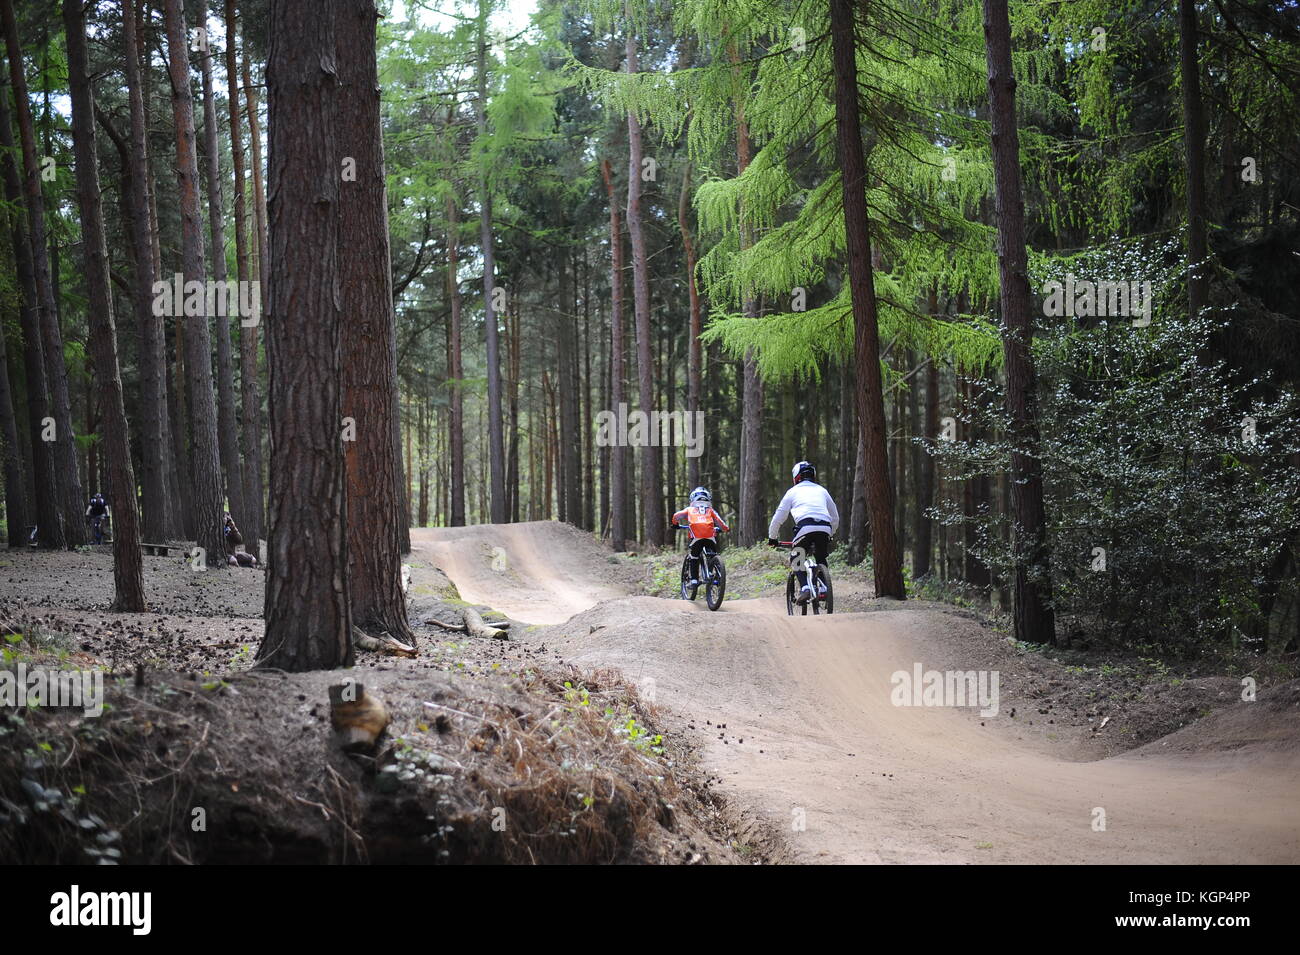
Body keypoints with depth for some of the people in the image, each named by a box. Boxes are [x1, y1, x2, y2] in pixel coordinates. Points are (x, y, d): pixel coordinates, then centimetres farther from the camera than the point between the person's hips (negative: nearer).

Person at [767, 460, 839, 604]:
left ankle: (805, 588, -9)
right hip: (825, 529, 3)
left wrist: (772, 537, 33)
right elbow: (835, 518, 32)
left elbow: (779, 517, 20)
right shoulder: (821, 490, 28)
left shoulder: (793, 491, 20)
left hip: (805, 527, -3)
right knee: (821, 559, 26)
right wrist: (829, 535, 47)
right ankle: (823, 588, 10)